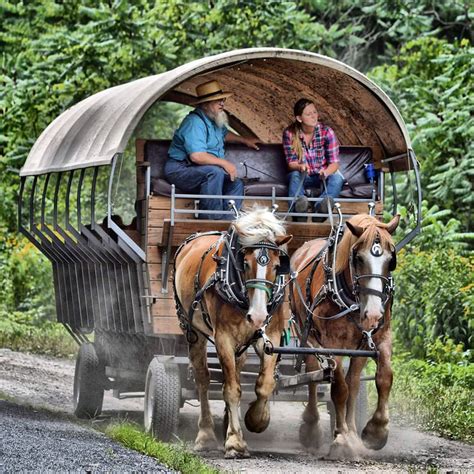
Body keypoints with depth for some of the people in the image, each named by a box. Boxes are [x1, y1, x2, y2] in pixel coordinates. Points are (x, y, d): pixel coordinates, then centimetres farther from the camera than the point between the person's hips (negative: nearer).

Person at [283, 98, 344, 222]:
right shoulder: (289, 133, -9)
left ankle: (320, 208, -57)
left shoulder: (327, 132, -11)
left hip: (323, 175, 0)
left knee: (337, 178, -33)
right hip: (303, 176, 0)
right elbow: (291, 163, -8)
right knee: (294, 175, -34)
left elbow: (334, 163, -11)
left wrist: (326, 172, -35)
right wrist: (300, 167, -34)